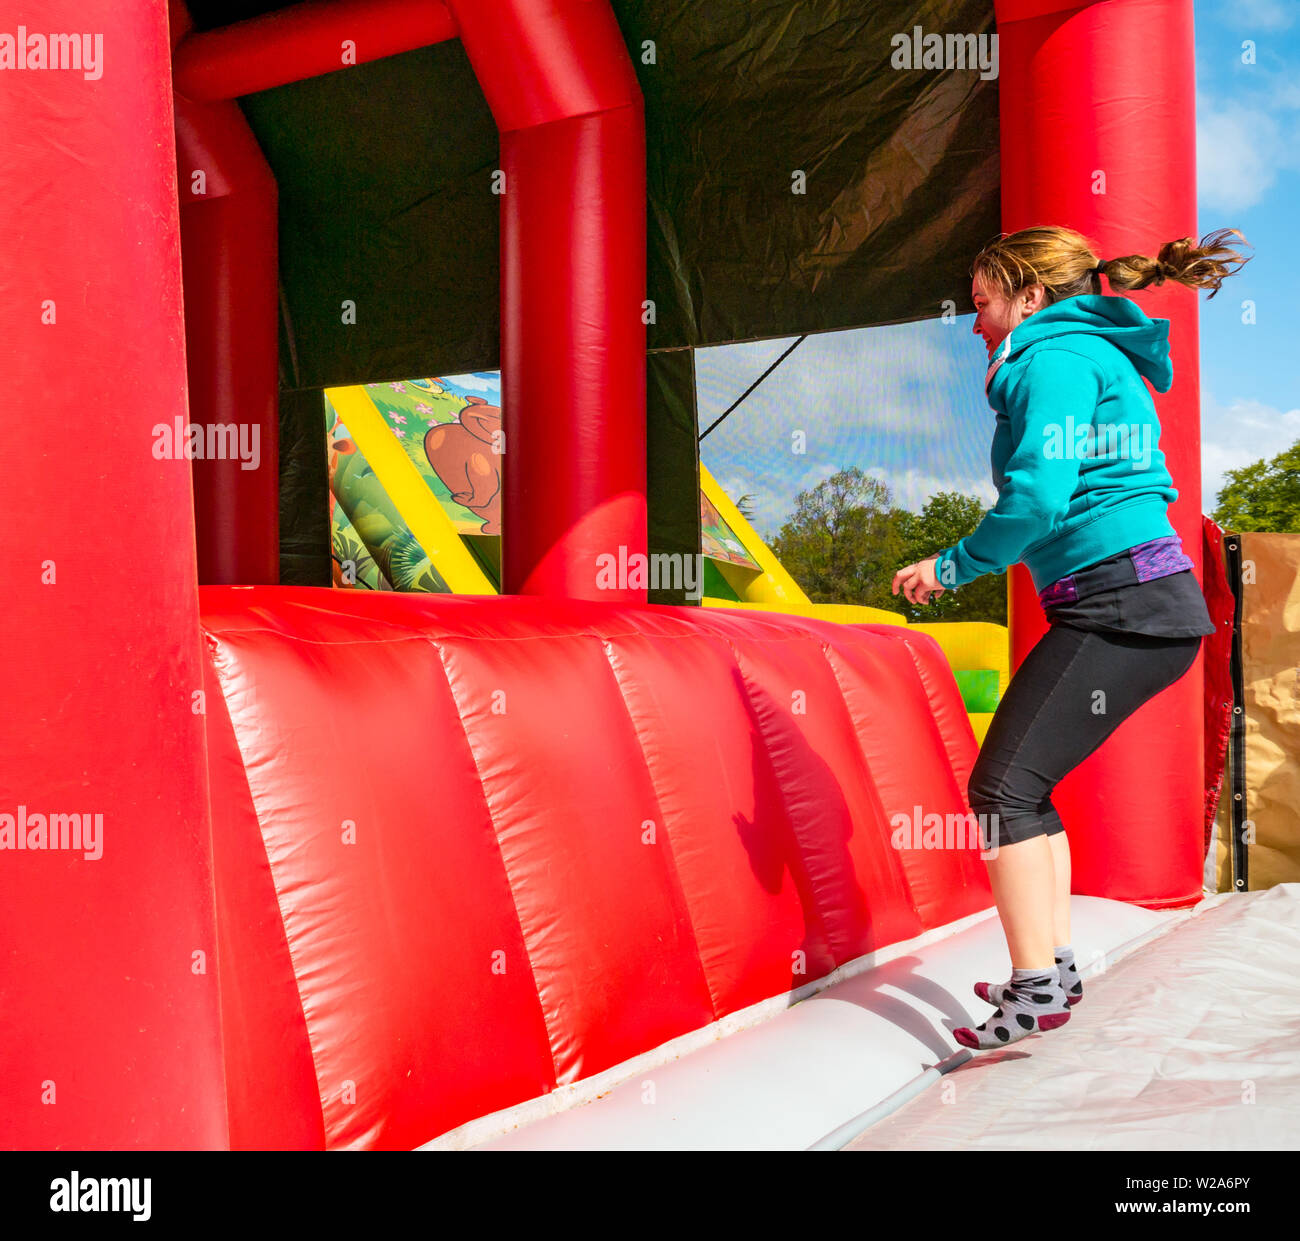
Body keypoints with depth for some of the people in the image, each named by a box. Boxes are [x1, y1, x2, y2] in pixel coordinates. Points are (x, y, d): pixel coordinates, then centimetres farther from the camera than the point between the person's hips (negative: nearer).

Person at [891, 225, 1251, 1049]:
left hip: (1122, 606, -10)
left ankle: (1036, 990, -7)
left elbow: (1038, 496, -19)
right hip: (1142, 603, 10)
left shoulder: (1055, 358, -7)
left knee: (1003, 785, -9)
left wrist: (952, 567, -6)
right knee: (1023, 782, 15)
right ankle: (1056, 967, 22)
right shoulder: (1098, 360, 24)